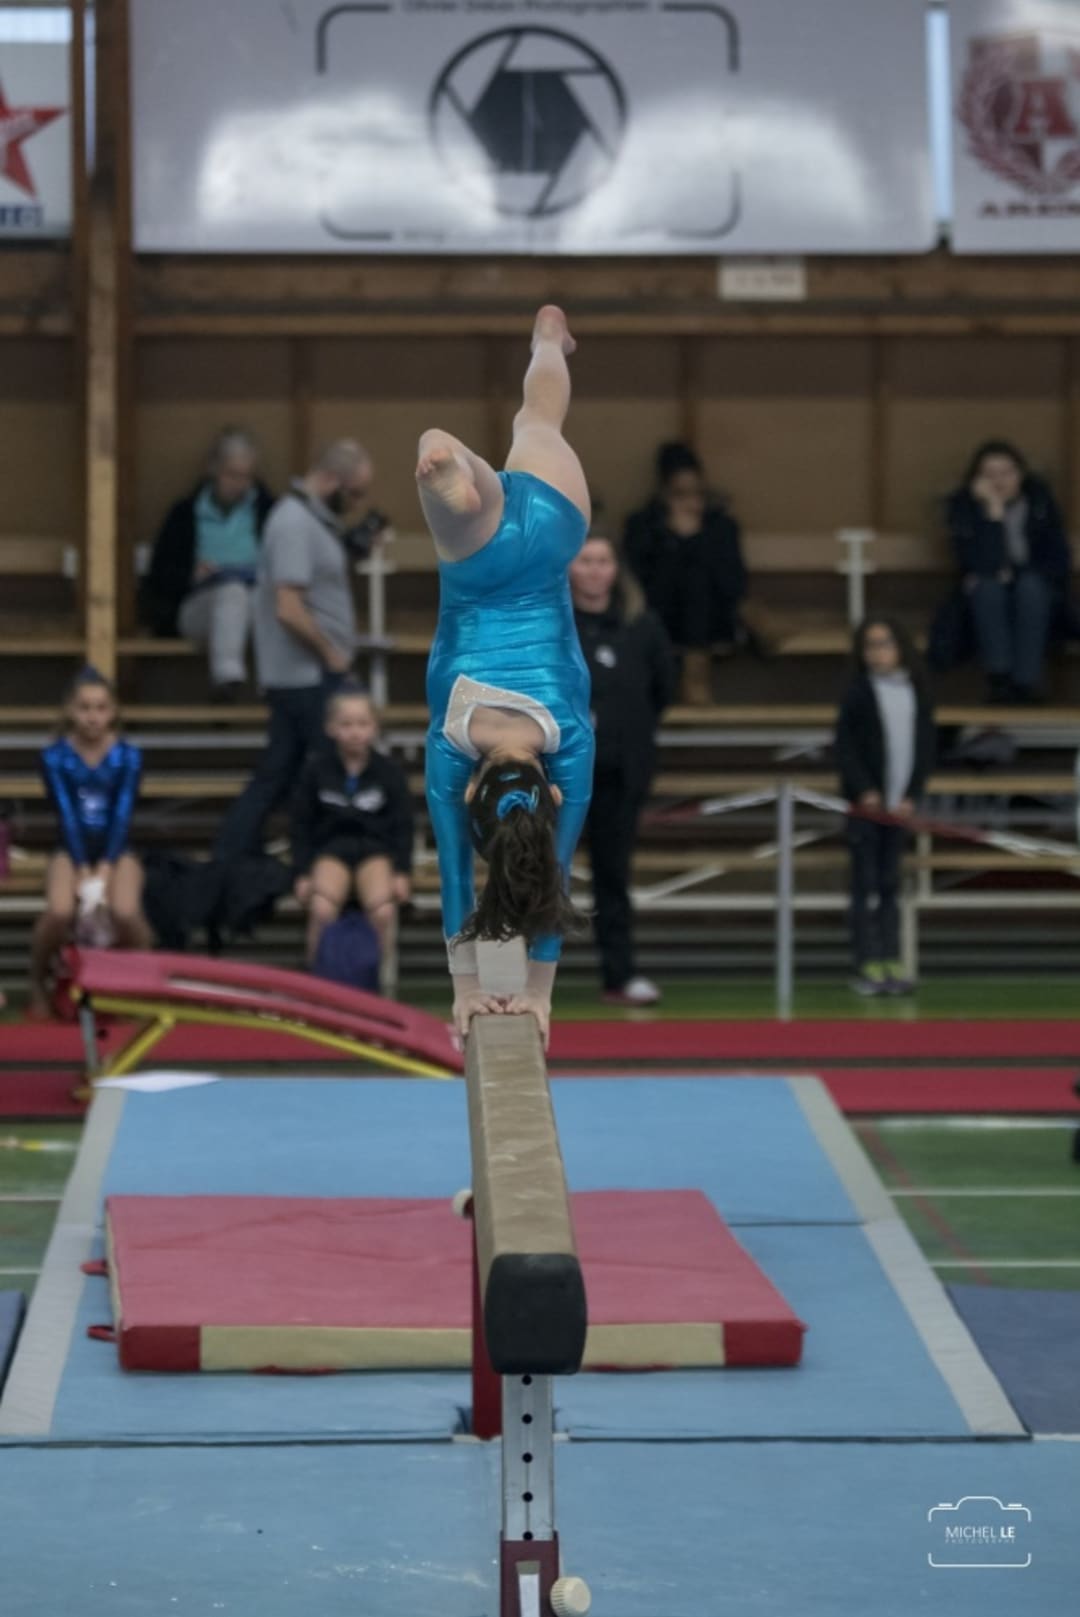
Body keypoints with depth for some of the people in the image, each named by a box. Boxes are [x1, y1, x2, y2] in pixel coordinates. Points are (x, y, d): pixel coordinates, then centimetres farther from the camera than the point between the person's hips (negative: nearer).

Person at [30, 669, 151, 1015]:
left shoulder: (128, 756, -6)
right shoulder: (55, 757, -7)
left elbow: (122, 816, -11)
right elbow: (67, 817, -12)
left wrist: (104, 870, -21)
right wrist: (82, 870, -20)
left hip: (115, 850, 0)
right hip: (73, 850, 0)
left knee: (125, 913, -31)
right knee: (59, 912, -31)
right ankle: (38, 985, -4)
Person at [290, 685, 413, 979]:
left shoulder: (389, 771, 0)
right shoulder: (316, 768, -2)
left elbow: (402, 825, 5)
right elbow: (302, 824, 3)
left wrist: (402, 872, -5)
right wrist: (303, 873, -3)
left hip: (376, 848, 0)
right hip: (331, 847, 0)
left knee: (383, 910, -28)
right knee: (321, 909, -30)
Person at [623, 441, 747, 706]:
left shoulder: (720, 524, 6)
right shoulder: (642, 525, 3)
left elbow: (735, 586, -3)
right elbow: (638, 582, -7)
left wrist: (695, 538, -6)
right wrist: (674, 539, -10)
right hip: (657, 625, -1)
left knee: (696, 571, -17)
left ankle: (697, 669, -20)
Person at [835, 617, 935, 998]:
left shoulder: (916, 693, 6)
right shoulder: (858, 692, -3)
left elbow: (925, 749, 6)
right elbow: (844, 746, -4)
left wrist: (911, 796, -4)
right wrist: (864, 791, -11)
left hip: (899, 805, 3)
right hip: (865, 802, -3)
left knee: (890, 884, 7)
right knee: (866, 884, -1)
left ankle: (892, 963, 8)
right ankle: (868, 964, 0)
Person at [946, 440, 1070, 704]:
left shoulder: (1039, 497, -6)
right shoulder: (963, 504, -13)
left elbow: (1058, 558, -3)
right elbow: (984, 566, -26)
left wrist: (1011, 574, -13)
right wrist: (993, 512, -33)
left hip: (1039, 593, 1)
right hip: (987, 601, -1)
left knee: (1029, 585, -31)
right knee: (987, 585, -32)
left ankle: (1026, 681, -36)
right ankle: (999, 678, -37)